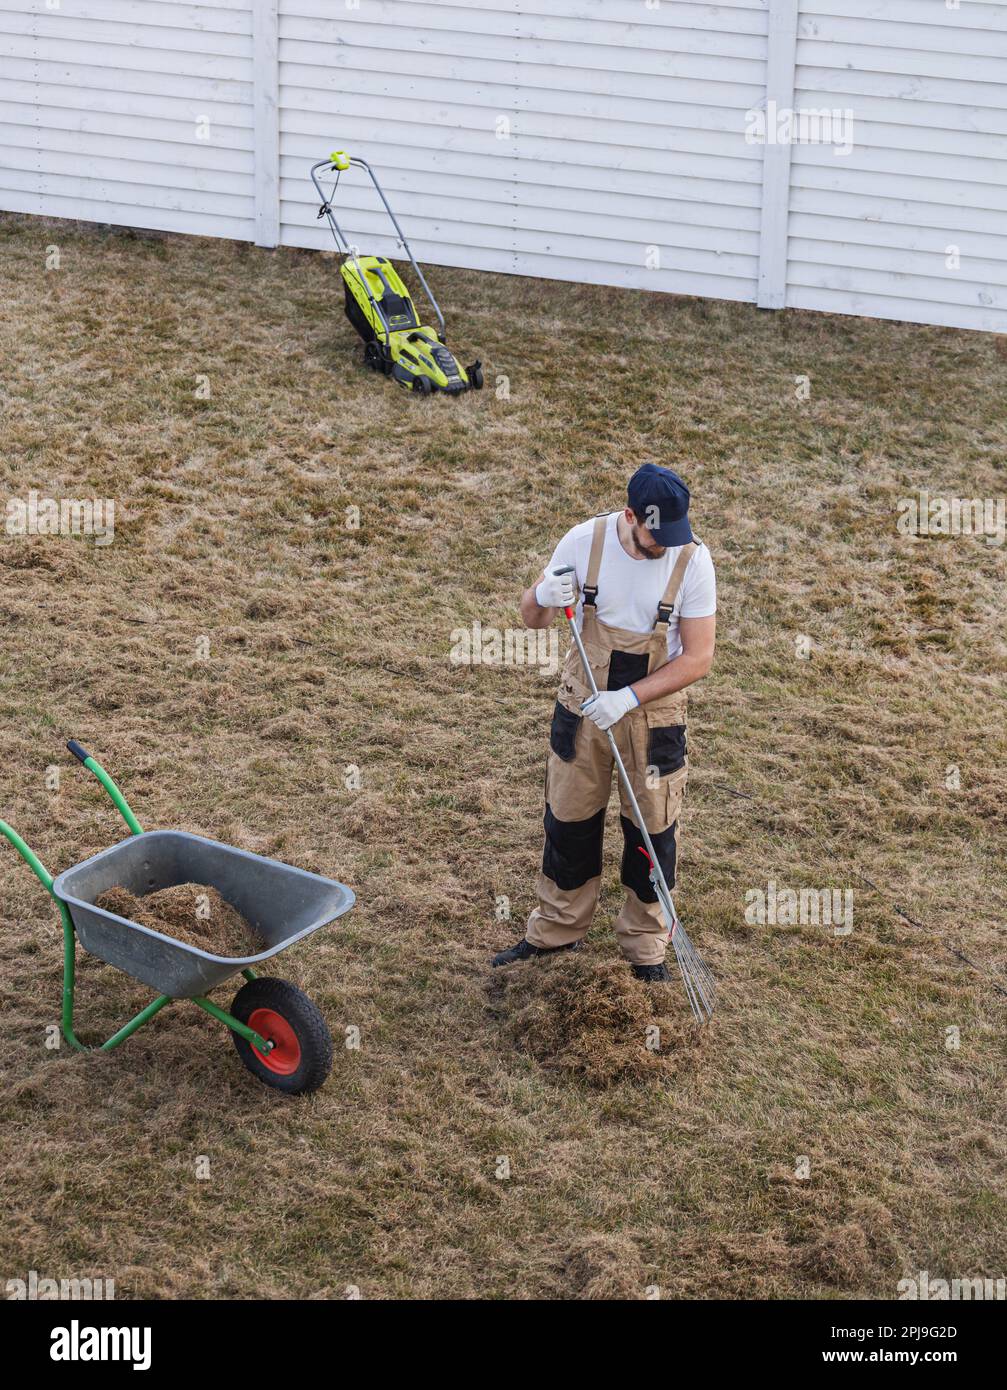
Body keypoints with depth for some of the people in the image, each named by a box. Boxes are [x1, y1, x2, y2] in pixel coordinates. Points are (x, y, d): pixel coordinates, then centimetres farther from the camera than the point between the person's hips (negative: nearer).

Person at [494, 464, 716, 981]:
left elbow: (698, 657, -16)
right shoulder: (584, 541, -14)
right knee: (568, 822, 14)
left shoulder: (692, 559, -18)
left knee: (652, 834, 9)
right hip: (581, 707, 2)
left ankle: (645, 947, 29)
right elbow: (531, 618, -1)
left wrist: (628, 697, -25)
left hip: (654, 715, -1)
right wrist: (543, 597, -26)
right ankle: (556, 929, 35)